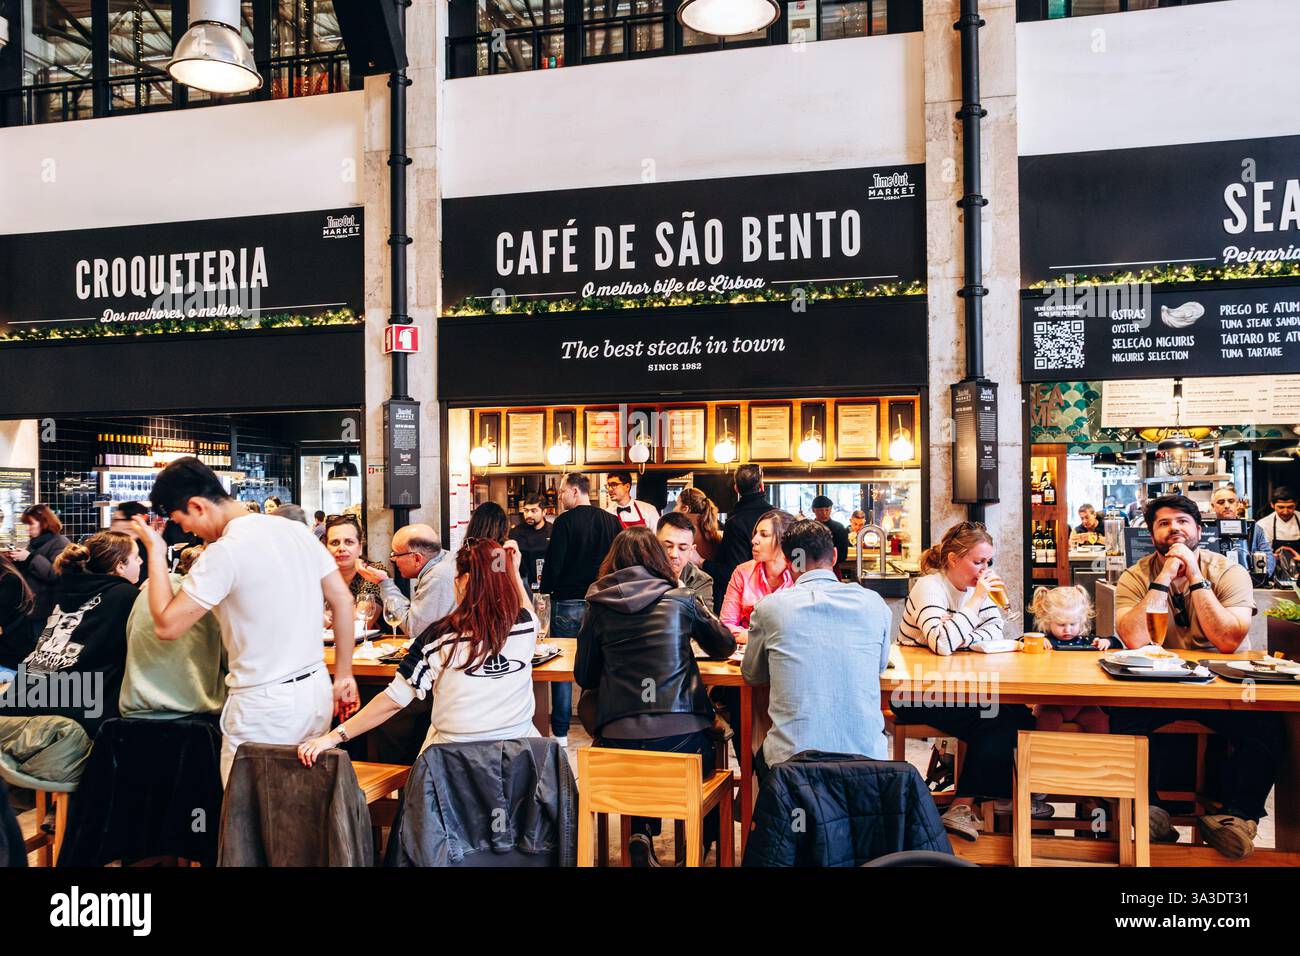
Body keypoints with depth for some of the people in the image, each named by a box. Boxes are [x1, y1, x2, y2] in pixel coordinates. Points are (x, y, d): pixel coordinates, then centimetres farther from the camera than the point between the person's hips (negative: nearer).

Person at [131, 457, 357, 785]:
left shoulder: (223, 552, -16)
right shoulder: (297, 530, 5)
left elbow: (166, 625, -12)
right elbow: (342, 600, 8)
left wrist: (156, 552, -3)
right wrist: (344, 675, 14)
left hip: (264, 706, -7)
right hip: (317, 690, 7)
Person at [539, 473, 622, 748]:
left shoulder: (565, 522, -11)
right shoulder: (612, 521, 3)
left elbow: (553, 562, -12)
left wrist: (545, 589, 5)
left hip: (567, 603, -4)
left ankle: (561, 734, 7)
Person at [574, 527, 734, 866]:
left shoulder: (598, 607, 2)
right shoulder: (681, 599, 2)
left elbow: (584, 677, 10)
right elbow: (725, 646, 18)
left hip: (618, 740, 1)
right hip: (683, 740, -1)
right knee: (714, 742, 32)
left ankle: (640, 835, 19)